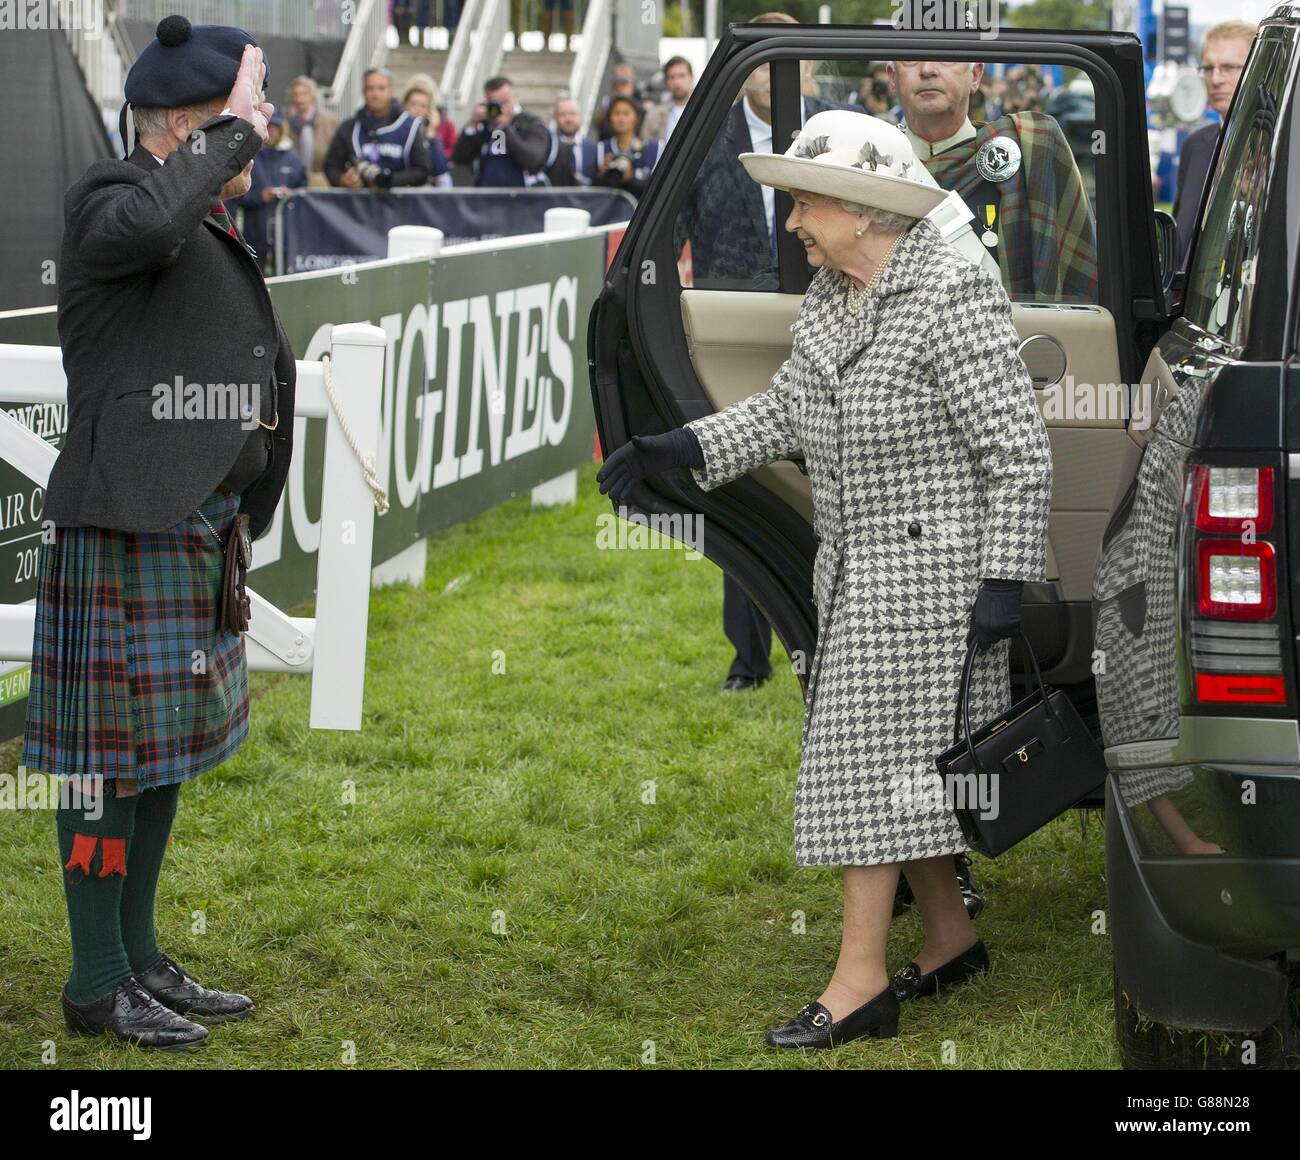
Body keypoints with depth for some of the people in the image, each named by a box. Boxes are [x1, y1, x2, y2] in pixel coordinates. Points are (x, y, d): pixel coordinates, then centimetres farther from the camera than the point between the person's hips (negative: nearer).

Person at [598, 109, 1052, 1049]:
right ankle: (951, 938, 29)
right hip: (857, 566, 9)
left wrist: (1006, 578, -21)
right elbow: (786, 410, 19)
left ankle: (860, 984, -2)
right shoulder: (831, 297, 8)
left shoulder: (952, 295, -19)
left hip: (933, 567, -9)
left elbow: (1019, 453, -18)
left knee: (876, 757, -7)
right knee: (898, 762, 14)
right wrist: (682, 449, 7)